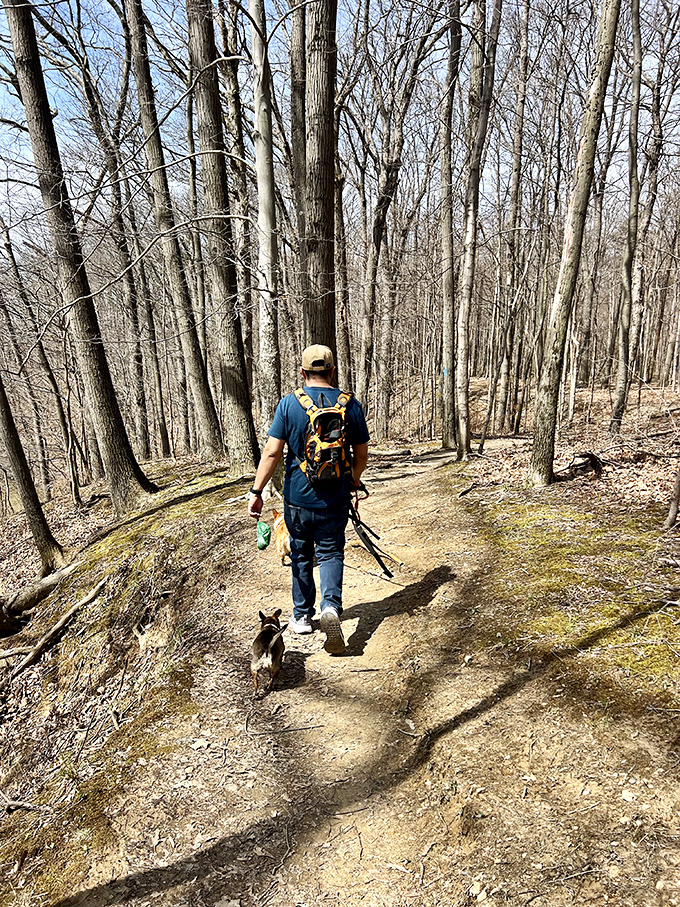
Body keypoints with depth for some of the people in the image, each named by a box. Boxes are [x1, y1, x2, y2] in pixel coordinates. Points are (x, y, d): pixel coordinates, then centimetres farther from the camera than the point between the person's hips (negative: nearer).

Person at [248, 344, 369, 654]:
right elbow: (361, 455, 3)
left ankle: (302, 616, 29)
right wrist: (354, 480, 22)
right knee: (331, 553, 14)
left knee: (301, 555, 17)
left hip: (298, 498, 0)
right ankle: (331, 606, -8)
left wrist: (256, 492, -5)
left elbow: (272, 452, -12)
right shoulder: (351, 404, -4)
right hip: (335, 499, 1)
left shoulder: (289, 403, -8)